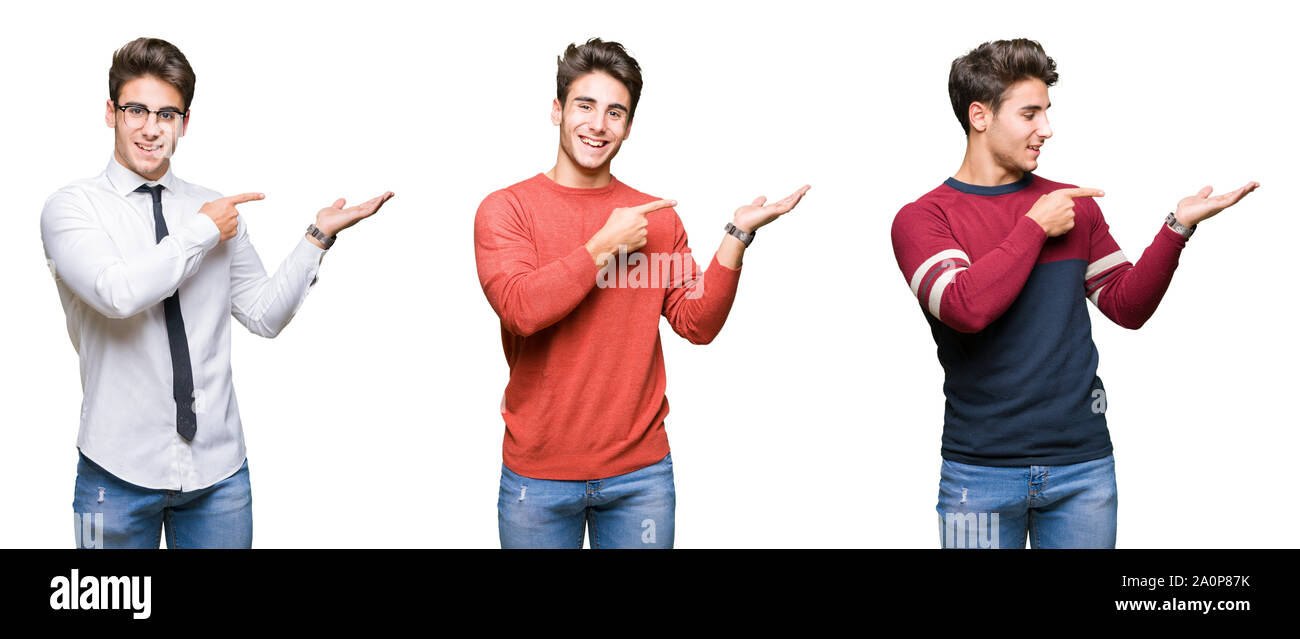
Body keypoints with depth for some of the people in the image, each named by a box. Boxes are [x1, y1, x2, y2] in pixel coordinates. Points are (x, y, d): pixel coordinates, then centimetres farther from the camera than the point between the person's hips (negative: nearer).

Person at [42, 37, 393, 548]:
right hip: (120, 471, -3)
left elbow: (264, 314, 9)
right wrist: (201, 232, -11)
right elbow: (118, 293, -22)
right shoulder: (71, 207, -3)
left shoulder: (215, 209, 9)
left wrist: (319, 237, 1)